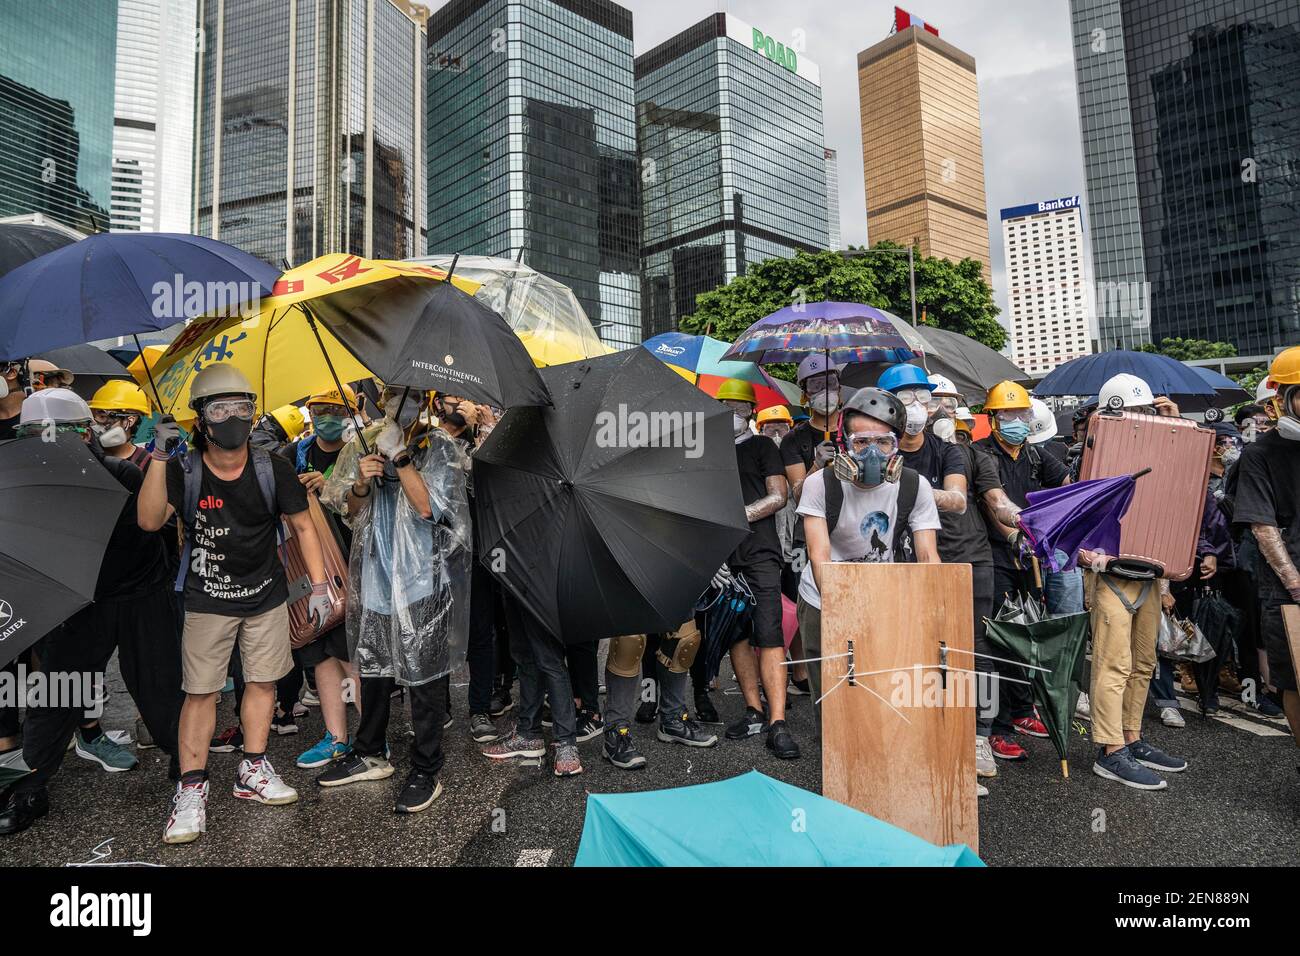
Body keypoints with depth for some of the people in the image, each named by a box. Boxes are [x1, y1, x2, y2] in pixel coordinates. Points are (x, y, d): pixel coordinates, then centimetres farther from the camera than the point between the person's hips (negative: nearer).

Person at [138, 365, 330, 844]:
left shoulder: (271, 470, -8)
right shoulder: (184, 471, -9)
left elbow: (303, 525, -2)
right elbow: (150, 521, -22)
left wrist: (319, 585, -6)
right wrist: (158, 458, -30)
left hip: (267, 596, 2)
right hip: (207, 601, -1)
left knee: (262, 682, 9)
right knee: (200, 692, 1)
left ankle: (252, 771, 25)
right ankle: (191, 788, 13)